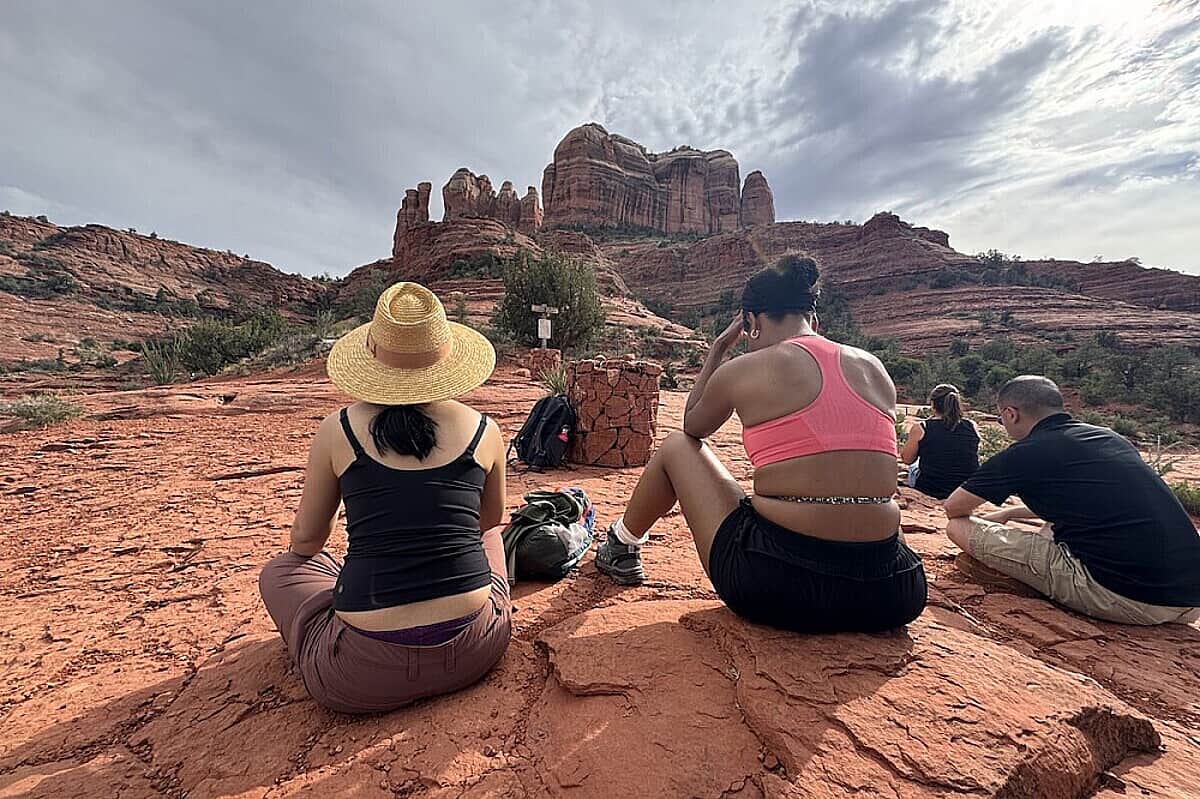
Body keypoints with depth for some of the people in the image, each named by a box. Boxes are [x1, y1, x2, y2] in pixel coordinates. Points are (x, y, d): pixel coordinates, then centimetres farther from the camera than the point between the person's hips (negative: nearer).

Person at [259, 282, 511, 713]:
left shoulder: (337, 430, -7)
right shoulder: (484, 431, -5)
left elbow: (306, 538, 9)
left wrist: (301, 552, 35)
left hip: (365, 680, -1)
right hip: (476, 649, 2)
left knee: (279, 569, 26)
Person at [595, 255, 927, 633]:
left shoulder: (742, 370, -7)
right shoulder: (876, 369, 6)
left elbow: (692, 427, 15)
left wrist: (717, 350, 21)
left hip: (775, 588, -4)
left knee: (676, 447, 18)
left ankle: (621, 547, 38)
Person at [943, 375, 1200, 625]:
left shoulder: (1025, 453, -7)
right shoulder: (1111, 437, 14)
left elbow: (953, 508, 5)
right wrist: (1009, 514, 38)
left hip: (1122, 597, -8)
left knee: (960, 528, -5)